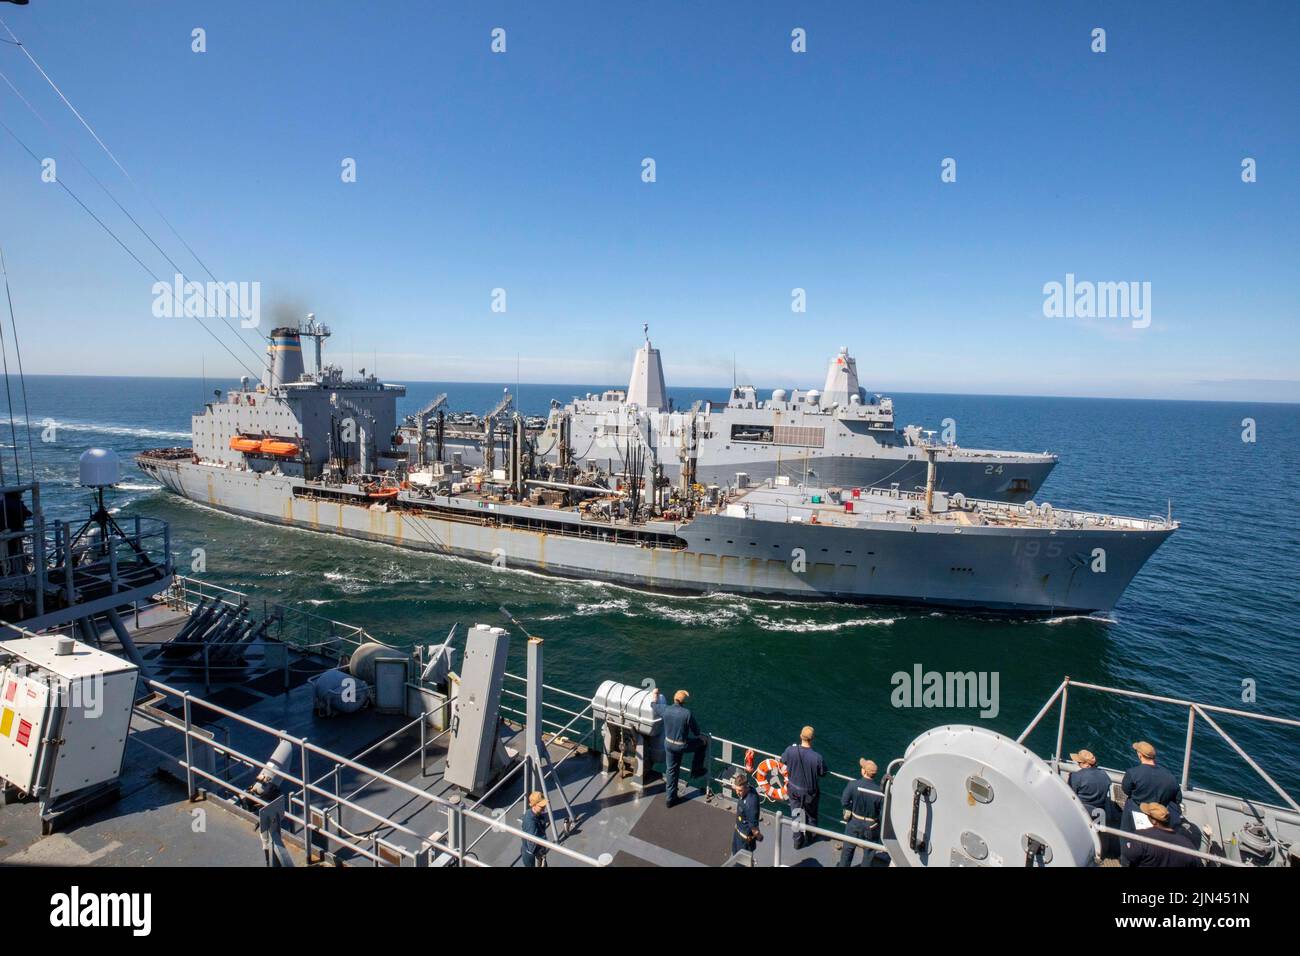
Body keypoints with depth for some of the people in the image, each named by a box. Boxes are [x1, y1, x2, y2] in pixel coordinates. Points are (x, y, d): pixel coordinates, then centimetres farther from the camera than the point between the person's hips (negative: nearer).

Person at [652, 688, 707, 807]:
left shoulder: (665, 710, -12)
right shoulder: (687, 714, -24)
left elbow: (655, 705, 10)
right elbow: (696, 731, -11)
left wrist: (655, 694, 30)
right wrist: (699, 736, 13)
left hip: (669, 744, 4)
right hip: (682, 746, -4)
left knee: (671, 770, 20)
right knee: (702, 741, 21)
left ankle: (670, 798, 29)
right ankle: (696, 770, 32)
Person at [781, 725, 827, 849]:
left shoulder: (790, 750, -25)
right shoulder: (817, 757, -33)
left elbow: (783, 761, -4)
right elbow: (823, 773, -15)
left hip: (794, 789, 1)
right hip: (810, 791, -1)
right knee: (811, 815, 26)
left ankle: (798, 841, 37)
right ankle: (811, 837, 48)